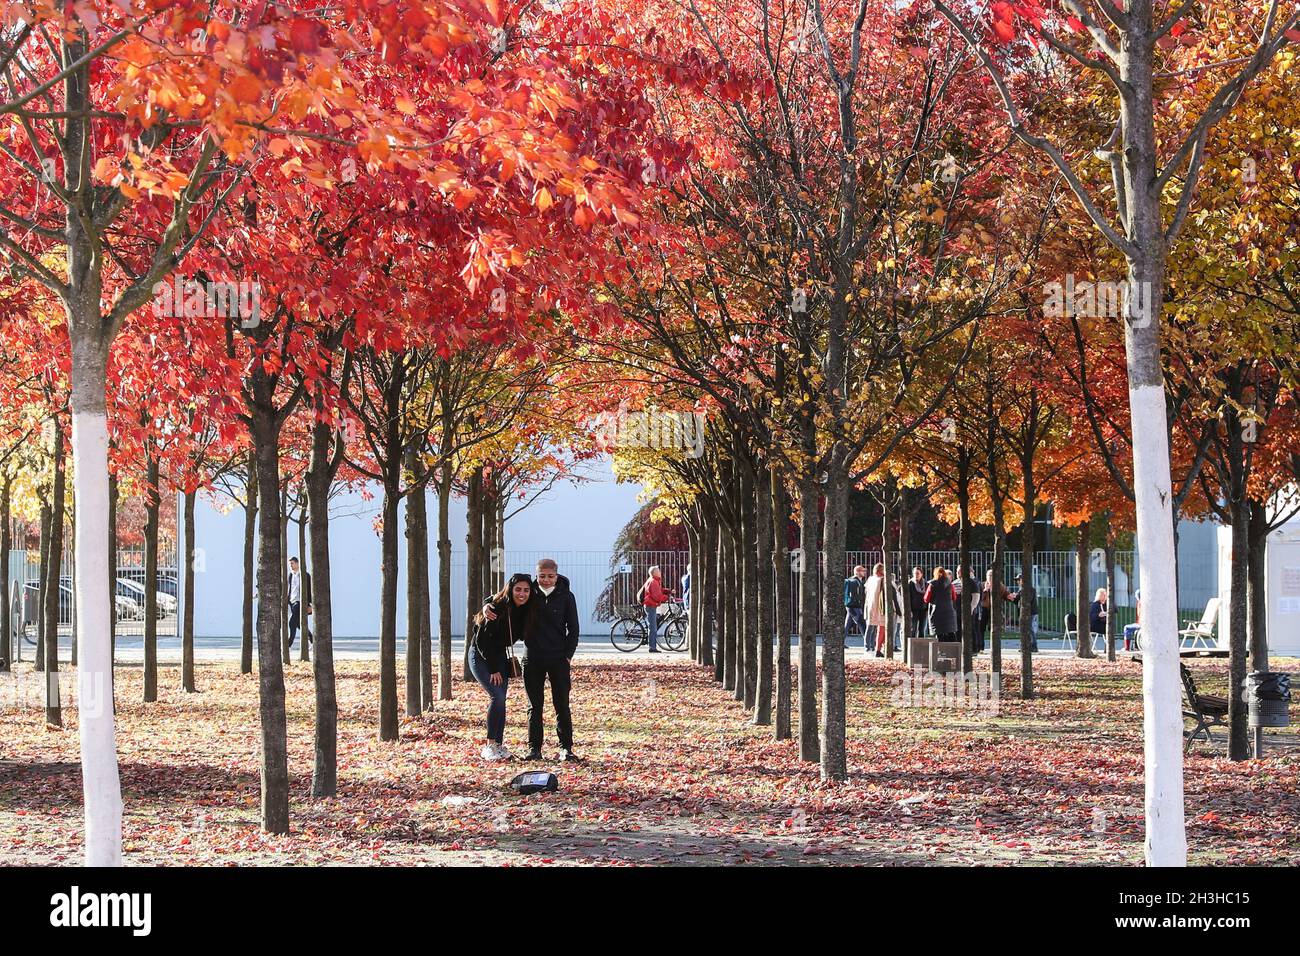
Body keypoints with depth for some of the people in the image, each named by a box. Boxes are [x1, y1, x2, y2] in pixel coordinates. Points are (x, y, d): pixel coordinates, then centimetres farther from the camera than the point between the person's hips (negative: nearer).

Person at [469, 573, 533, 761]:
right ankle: (490, 745, -12)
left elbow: (522, 636, 11)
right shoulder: (498, 608, -23)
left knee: (499, 700, -1)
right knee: (497, 697, -18)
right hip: (480, 656, -6)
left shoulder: (526, 612, -6)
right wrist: (493, 669, -16)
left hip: (500, 657, 6)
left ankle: (498, 745, 4)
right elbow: (482, 639, -19)